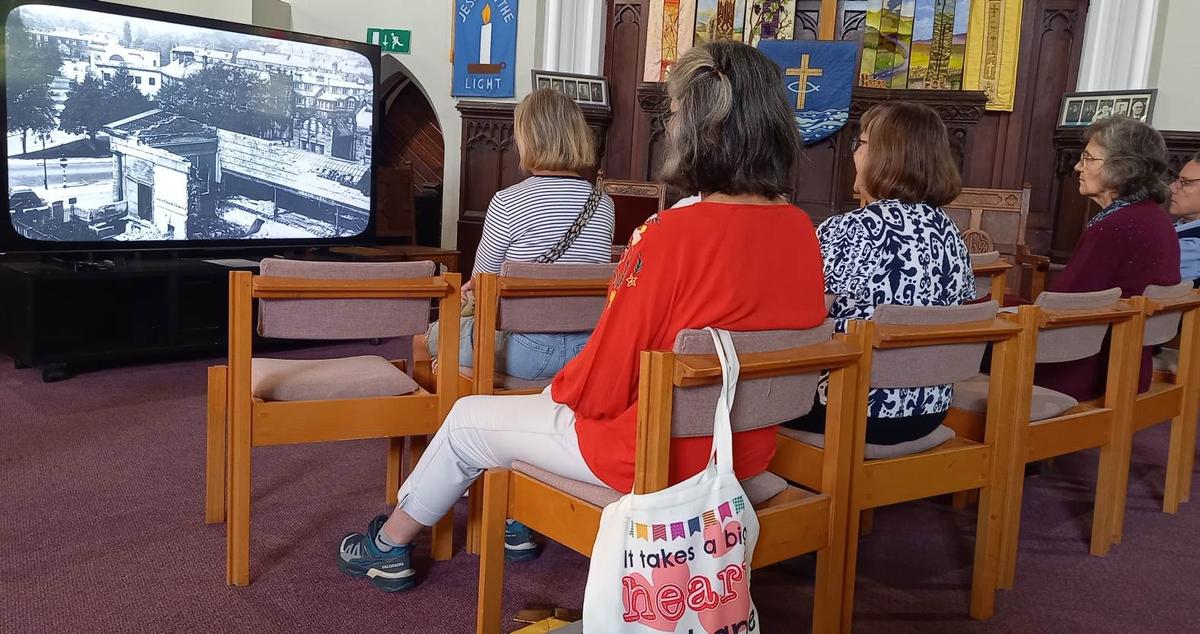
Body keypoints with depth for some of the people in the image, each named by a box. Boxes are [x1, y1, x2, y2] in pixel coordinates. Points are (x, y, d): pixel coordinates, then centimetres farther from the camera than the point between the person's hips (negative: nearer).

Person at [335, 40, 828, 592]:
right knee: (560, 391, 30)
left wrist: (563, 387, 4)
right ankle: (517, 522, 47)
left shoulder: (673, 233, -26)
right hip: (744, 454, 7)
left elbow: (604, 383, -20)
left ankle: (388, 547, 38)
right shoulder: (802, 231, -5)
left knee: (469, 419, 16)